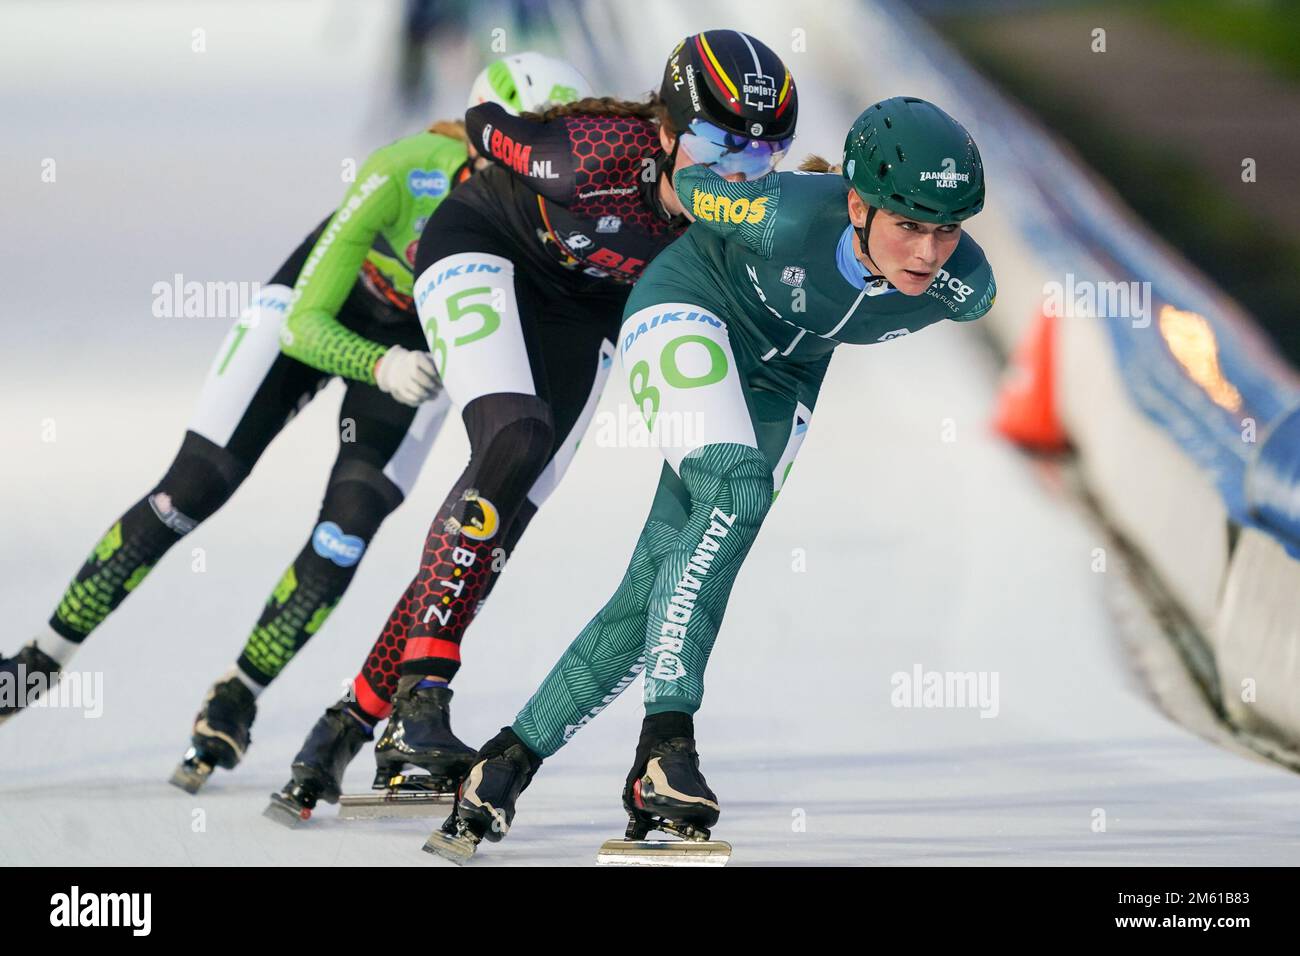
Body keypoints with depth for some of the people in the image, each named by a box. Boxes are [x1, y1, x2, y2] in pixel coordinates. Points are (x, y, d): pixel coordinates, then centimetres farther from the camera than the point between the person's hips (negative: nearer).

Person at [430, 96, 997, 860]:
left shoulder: (965, 287, -24)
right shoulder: (784, 216, -37)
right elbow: (689, 185, -17)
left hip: (781, 379, 5)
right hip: (690, 307, -5)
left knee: (657, 599, -2)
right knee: (736, 491, -31)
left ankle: (510, 762, 9)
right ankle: (665, 744, -34)